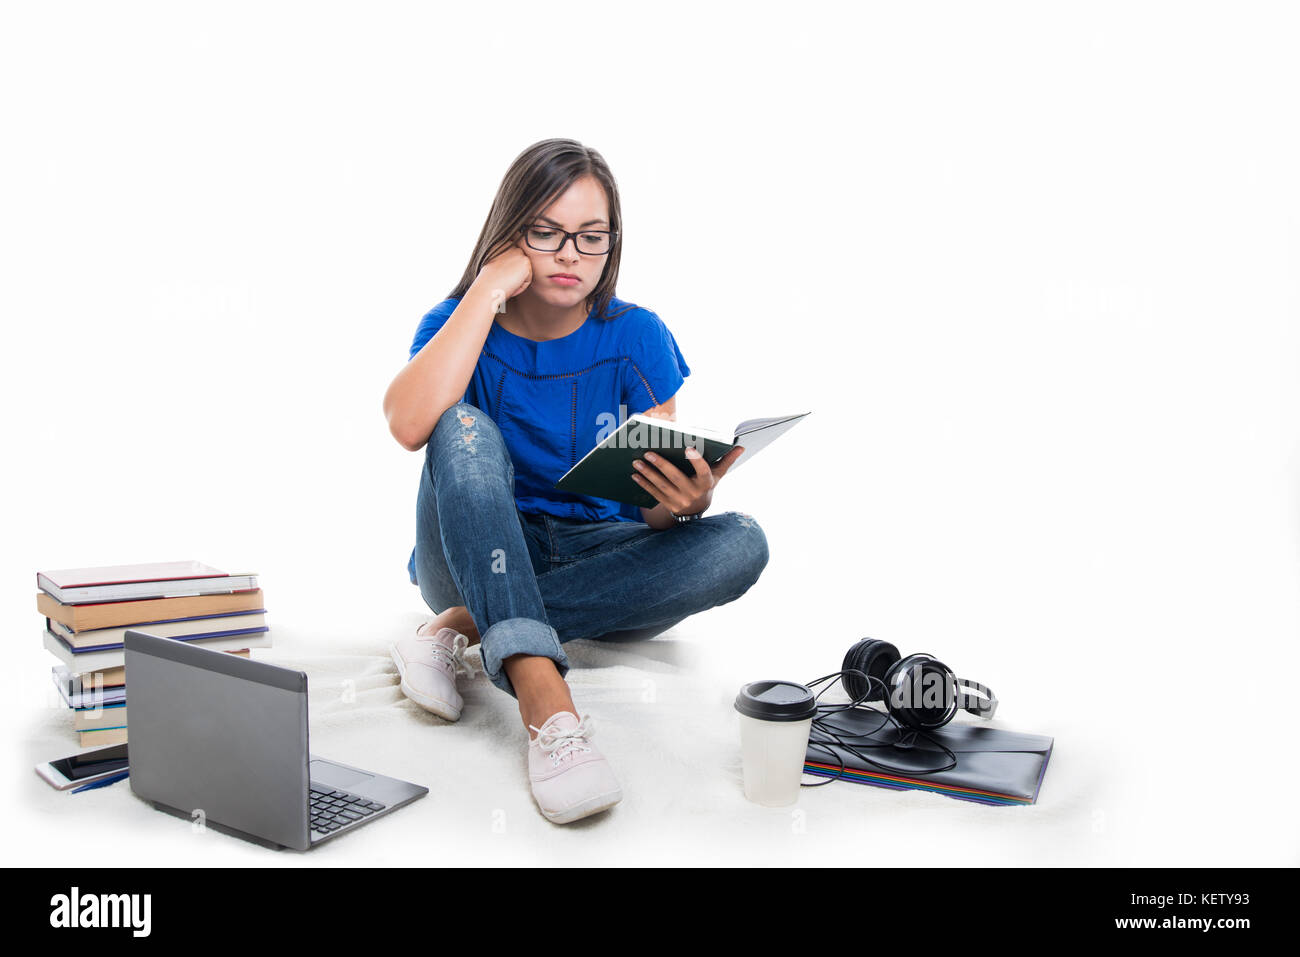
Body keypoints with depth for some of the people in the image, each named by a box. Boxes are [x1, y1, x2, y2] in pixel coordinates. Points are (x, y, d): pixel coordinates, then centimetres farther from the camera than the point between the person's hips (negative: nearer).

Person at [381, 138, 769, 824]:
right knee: (464, 427, -29)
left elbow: (656, 511, -9)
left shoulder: (636, 336, -4)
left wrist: (687, 502, -33)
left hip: (600, 560, 2)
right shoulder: (459, 323, -5)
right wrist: (490, 289, -24)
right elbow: (410, 425, -29)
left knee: (739, 542, -26)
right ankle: (544, 702, -42)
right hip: (479, 555, -1)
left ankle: (459, 630, -27)